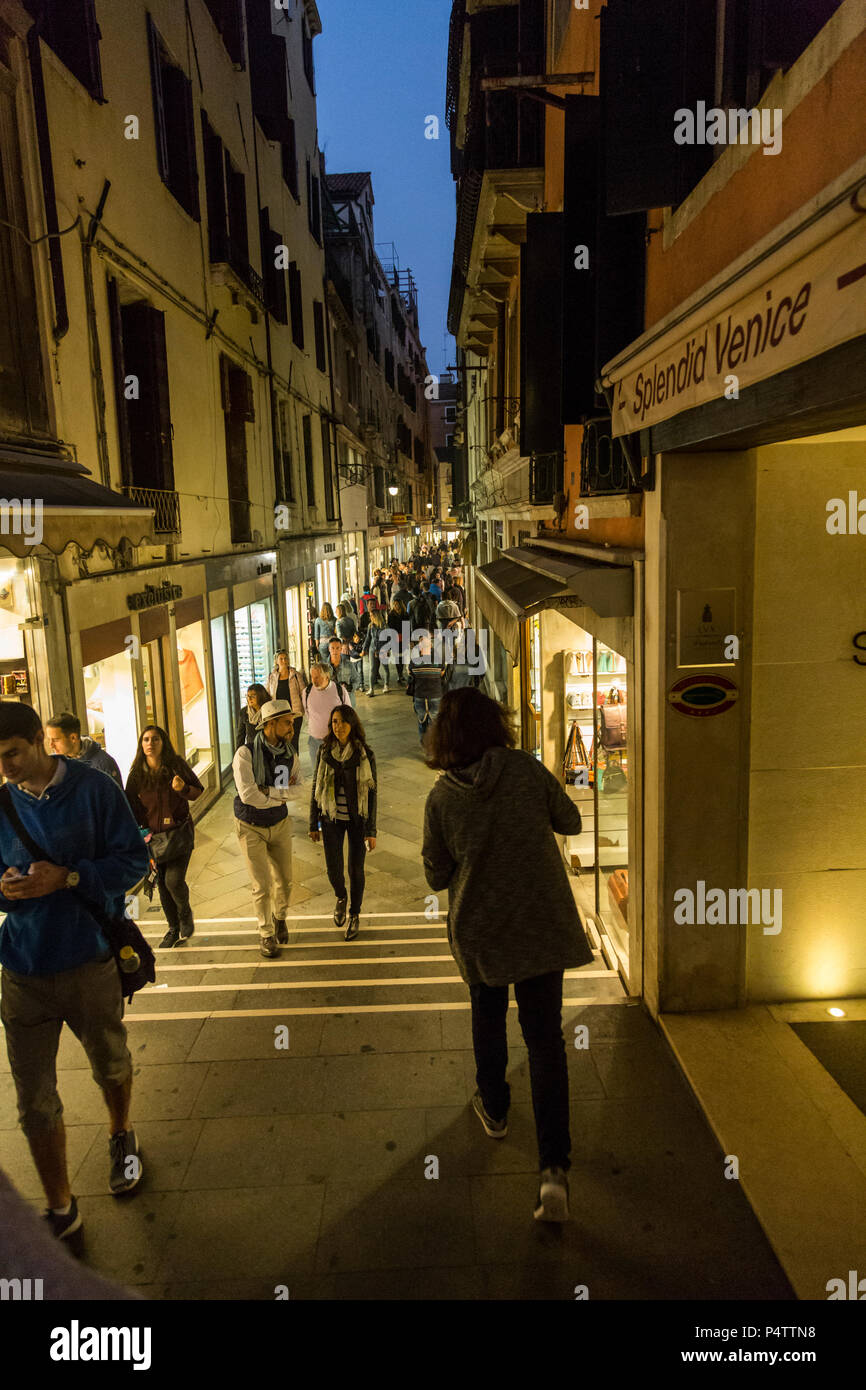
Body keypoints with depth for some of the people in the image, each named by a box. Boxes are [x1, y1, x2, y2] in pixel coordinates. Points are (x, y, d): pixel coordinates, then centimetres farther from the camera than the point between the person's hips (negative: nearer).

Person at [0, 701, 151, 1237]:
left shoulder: (93, 789, -10)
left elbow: (133, 861, -9)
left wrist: (66, 877, -23)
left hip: (90, 962, -2)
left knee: (112, 1066, 20)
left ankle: (121, 1135, 52)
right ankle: (60, 1210, 24)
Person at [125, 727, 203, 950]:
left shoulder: (176, 765, -6)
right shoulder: (137, 774, -1)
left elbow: (198, 792, 1)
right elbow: (131, 807, 6)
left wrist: (183, 788, -20)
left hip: (180, 832, -3)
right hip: (153, 836, 3)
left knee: (174, 880, -13)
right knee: (162, 884, 8)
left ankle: (185, 914, 18)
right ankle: (173, 928, 27)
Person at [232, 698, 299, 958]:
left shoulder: (289, 754, -7)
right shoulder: (246, 754, -23)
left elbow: (295, 790, -10)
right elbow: (248, 794, -30)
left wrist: (268, 791, -24)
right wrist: (281, 794, -19)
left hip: (280, 824, 4)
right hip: (251, 827, -4)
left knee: (284, 880, 13)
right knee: (261, 886, 1)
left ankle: (280, 917, 43)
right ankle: (266, 934, 23)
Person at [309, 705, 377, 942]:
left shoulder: (365, 754, -12)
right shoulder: (325, 752, -6)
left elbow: (371, 793, -9)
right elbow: (316, 788, 2)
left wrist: (371, 830, -10)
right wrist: (313, 824, 3)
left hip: (357, 818, -1)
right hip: (332, 818, 2)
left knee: (355, 869, 7)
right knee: (334, 870, 0)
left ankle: (354, 915, 31)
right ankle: (341, 898, 35)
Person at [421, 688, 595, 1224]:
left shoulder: (441, 796, -11)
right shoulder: (527, 769, -12)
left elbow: (437, 876, -2)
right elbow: (571, 821, 2)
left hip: (480, 931, 1)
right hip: (543, 925, 0)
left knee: (489, 1021, 26)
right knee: (545, 1038, 5)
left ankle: (494, 1109, 46)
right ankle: (554, 1167, -2)